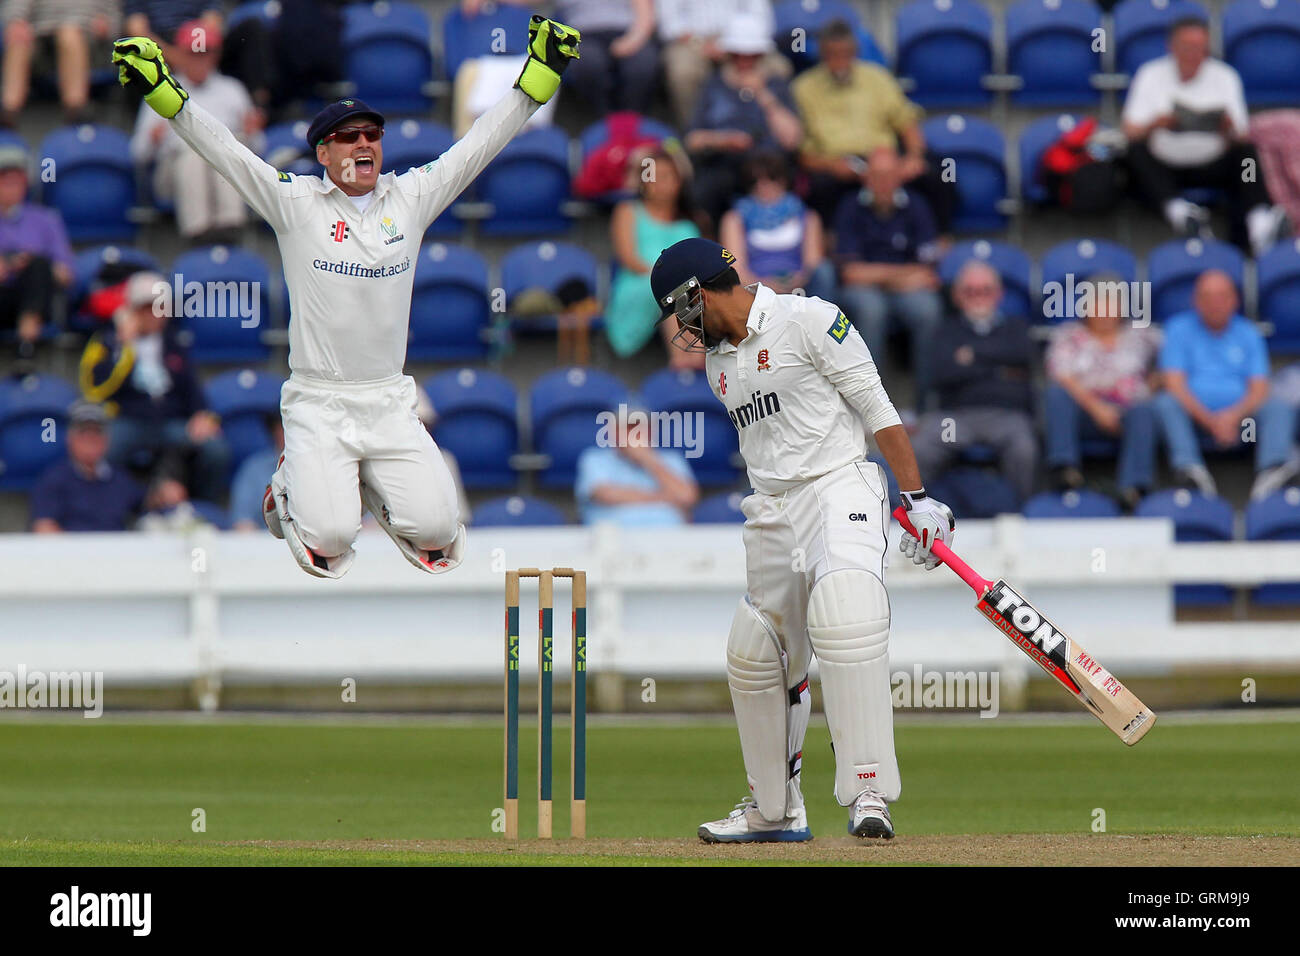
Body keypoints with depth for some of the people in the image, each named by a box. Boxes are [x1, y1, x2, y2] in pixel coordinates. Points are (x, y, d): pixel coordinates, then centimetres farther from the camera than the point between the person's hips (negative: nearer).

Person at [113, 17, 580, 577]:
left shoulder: (410, 198, 7)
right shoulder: (296, 203, -1)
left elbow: (480, 143, 9)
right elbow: (222, 149, -6)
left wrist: (539, 73, 5)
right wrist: (161, 88, -16)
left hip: (390, 404, 3)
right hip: (317, 401, -3)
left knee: (435, 531, -10)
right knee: (329, 541, -18)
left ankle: (376, 485, 25)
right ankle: (294, 488, 19)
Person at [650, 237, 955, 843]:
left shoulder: (808, 319, -5)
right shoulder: (718, 360, 18)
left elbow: (875, 406, -7)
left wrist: (915, 497, -13)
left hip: (839, 487, -8)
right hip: (769, 513, 8)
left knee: (844, 616, -31)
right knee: (753, 657, 11)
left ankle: (869, 793, -35)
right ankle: (775, 810, 27)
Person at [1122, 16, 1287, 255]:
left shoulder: (1225, 77, 5)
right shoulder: (1151, 75, 2)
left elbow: (1242, 137, -1)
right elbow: (1131, 132, -7)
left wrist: (1230, 131, -25)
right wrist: (1154, 125, -29)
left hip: (1211, 168, 1)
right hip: (1164, 168, -1)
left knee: (1246, 152, -28)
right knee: (1136, 151, -31)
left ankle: (1258, 221, -50)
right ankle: (1177, 209, -52)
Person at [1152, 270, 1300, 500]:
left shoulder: (1248, 333, 15)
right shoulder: (1179, 329, 9)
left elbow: (1259, 390, 5)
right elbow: (1175, 386, -3)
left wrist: (1234, 416, -17)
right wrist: (1210, 421, -17)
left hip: (1239, 416, 2)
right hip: (1193, 413, -2)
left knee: (1279, 407, -25)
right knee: (1165, 403, -31)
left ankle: (1271, 472, -52)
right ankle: (1189, 467, -56)